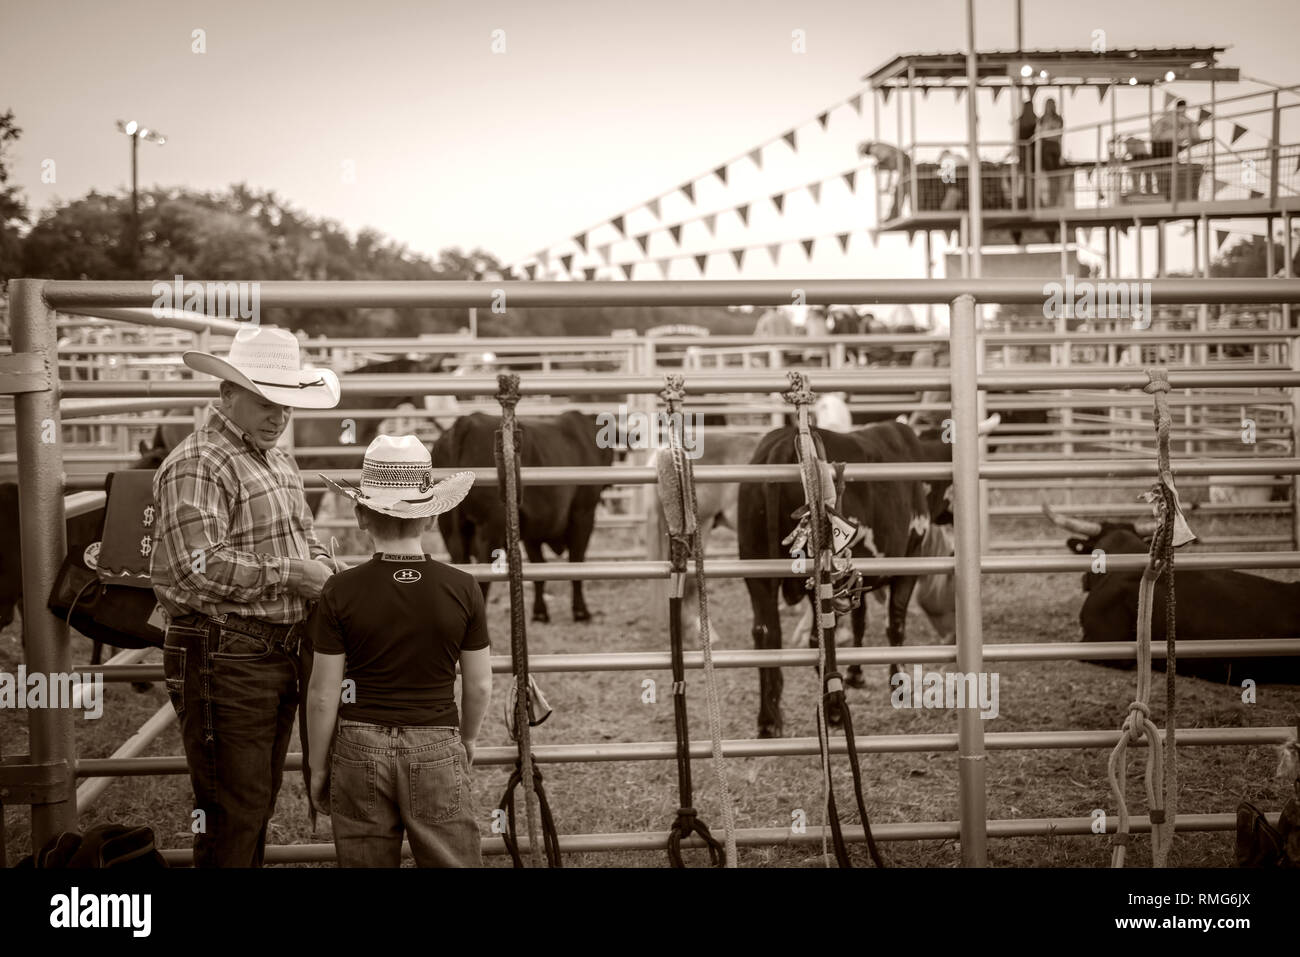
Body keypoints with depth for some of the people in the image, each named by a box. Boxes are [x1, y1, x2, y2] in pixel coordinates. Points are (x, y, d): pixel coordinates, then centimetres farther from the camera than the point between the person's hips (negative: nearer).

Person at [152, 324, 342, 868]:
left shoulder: (280, 463, 17)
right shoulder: (197, 464, -14)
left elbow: (306, 543, 27)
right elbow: (199, 567, -25)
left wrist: (322, 575, 5)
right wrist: (287, 573, -19)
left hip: (280, 654, 9)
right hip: (224, 656, -9)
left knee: (260, 802, 17)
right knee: (232, 811, -5)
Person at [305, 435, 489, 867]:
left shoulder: (341, 592, -8)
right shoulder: (462, 589, -5)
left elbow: (323, 693, -5)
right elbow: (479, 685, 2)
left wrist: (317, 768, 7)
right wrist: (467, 739, 20)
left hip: (360, 748, 0)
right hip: (437, 748, 0)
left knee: (365, 862, 12)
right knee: (454, 861, 7)